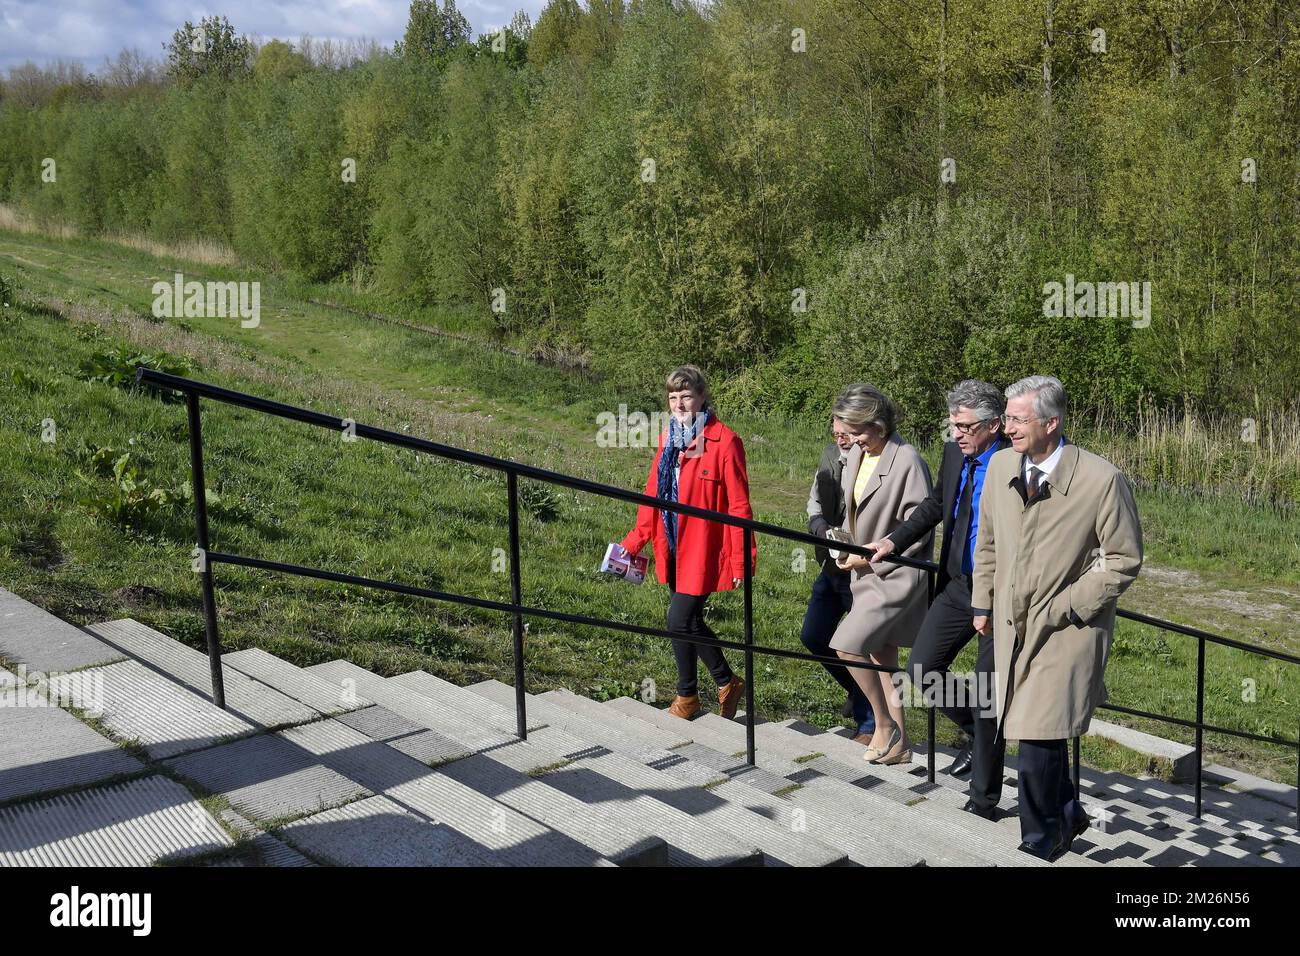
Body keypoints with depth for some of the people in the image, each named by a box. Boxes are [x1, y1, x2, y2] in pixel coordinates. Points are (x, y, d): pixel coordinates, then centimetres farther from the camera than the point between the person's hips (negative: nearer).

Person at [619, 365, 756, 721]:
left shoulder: (724, 441, -12)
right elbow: (653, 493, 14)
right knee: (689, 622, 13)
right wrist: (634, 542, 11)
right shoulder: (669, 438, 9)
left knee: (680, 621, -5)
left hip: (703, 550, -7)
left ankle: (686, 697, 17)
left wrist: (741, 559, -14)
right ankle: (728, 684, 32)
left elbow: (738, 505, -12)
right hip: (674, 549, 7)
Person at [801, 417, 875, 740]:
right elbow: (814, 502, 12)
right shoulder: (831, 455, 4)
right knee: (812, 636, 16)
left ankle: (868, 725, 18)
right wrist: (824, 529, -7)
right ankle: (856, 687, 39)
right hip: (832, 566, 8)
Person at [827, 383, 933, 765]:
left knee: (847, 646, -15)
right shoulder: (856, 455, 5)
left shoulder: (907, 461, -18)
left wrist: (871, 558, -15)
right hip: (867, 572, 8)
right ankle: (896, 743, 25)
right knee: (881, 655, 14)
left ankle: (885, 725, 4)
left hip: (895, 573, -8)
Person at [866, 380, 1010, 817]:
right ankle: (974, 731, 35)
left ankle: (984, 799, 20)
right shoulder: (953, 454, 2)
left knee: (988, 697, 3)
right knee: (922, 670, 7)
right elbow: (935, 505, 17)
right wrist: (893, 541, 7)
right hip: (956, 587, 7)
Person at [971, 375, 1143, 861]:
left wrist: (1066, 608, -12)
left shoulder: (1101, 479, -17)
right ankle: (1068, 813, 38)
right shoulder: (1000, 465, -1)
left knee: (1039, 736, -7)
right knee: (1034, 729, 14)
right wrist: (982, 603, 14)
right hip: (1011, 623, 5)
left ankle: (1039, 843, 13)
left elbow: (1123, 560, -8)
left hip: (1068, 629, -5)